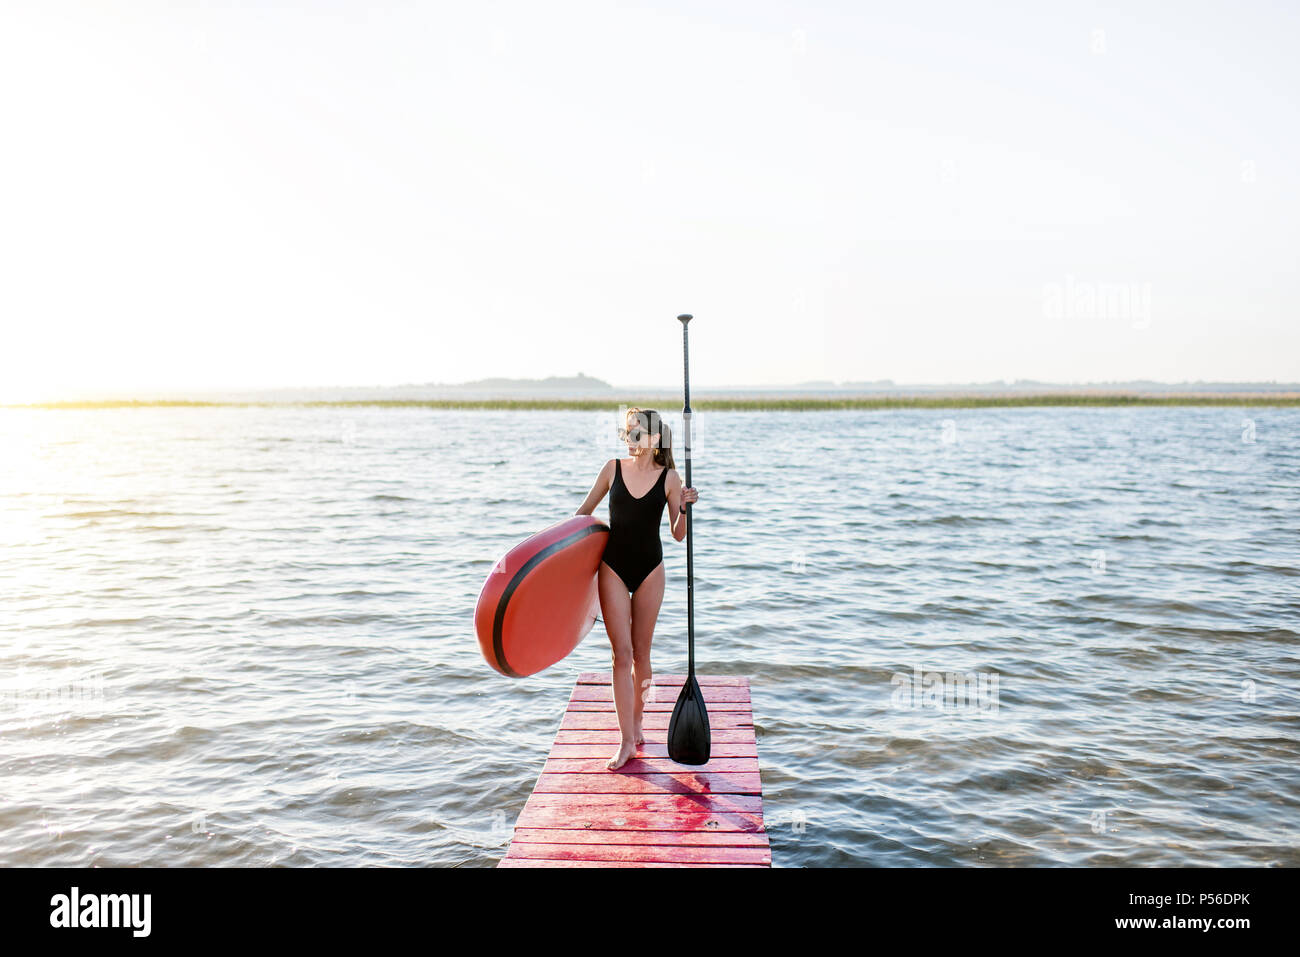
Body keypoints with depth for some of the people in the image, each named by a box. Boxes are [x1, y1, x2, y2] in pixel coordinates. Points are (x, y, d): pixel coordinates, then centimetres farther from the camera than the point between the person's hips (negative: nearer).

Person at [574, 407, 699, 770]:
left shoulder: (669, 477, -3)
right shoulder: (614, 467, -1)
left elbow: (678, 535, -1)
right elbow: (584, 512, 9)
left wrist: (683, 508, -18)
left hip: (650, 569, 0)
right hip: (613, 567, 0)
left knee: (641, 652, 9)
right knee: (622, 654, -4)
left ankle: (637, 722, 30)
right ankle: (627, 741, 1)